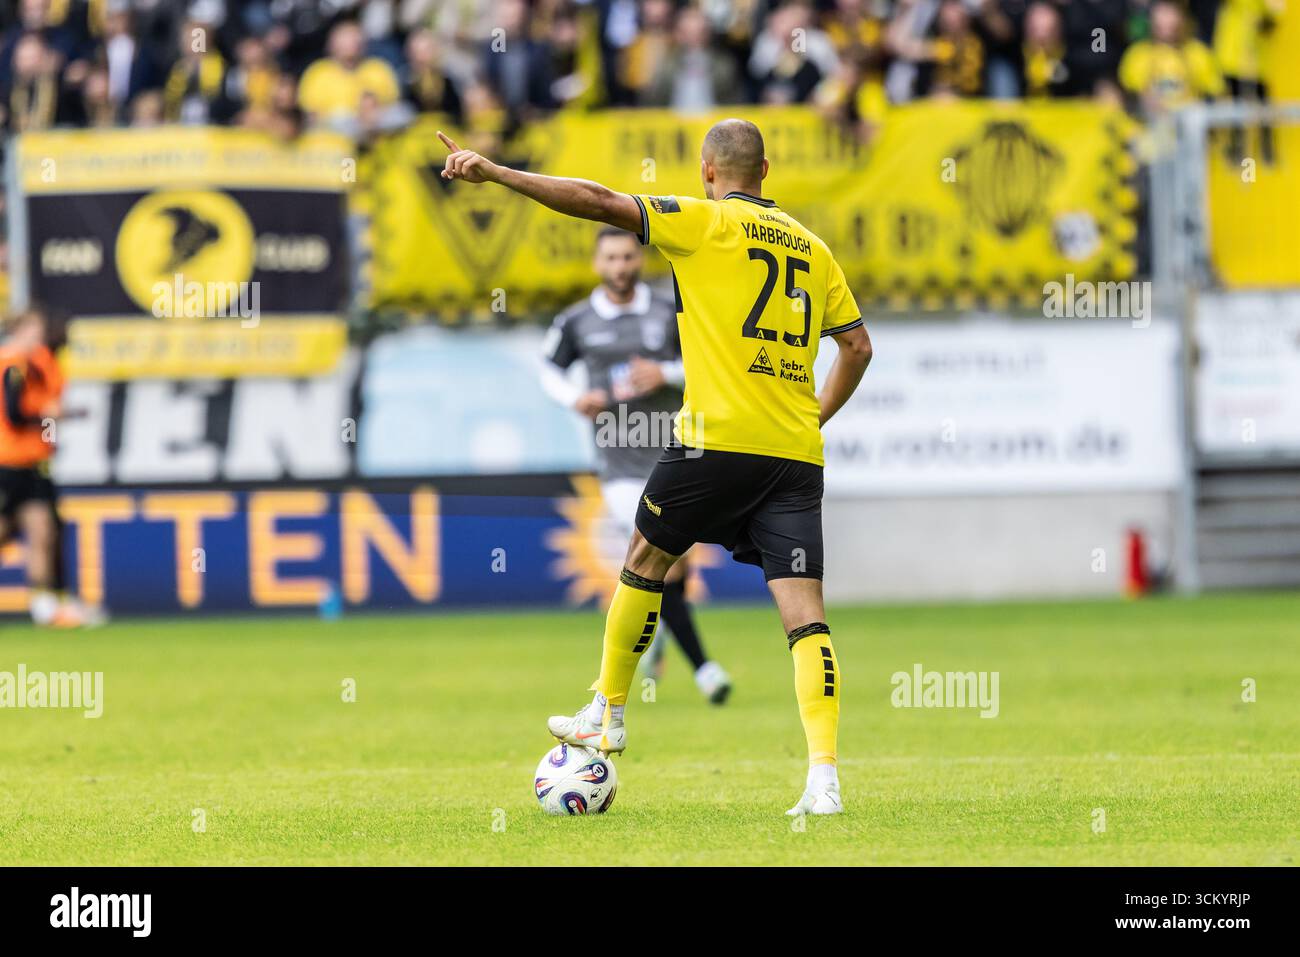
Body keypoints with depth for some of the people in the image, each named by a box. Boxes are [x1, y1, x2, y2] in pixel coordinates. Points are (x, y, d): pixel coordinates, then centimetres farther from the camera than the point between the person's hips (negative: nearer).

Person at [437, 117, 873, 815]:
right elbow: (857, 346, 17)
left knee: (645, 561, 19)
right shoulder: (811, 247, 16)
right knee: (804, 613, -2)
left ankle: (606, 717, 30)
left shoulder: (704, 222, -1)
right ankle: (823, 777, -13)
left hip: (717, 439, -4)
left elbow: (599, 202, -9)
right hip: (796, 456, 4)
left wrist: (495, 173, -7)